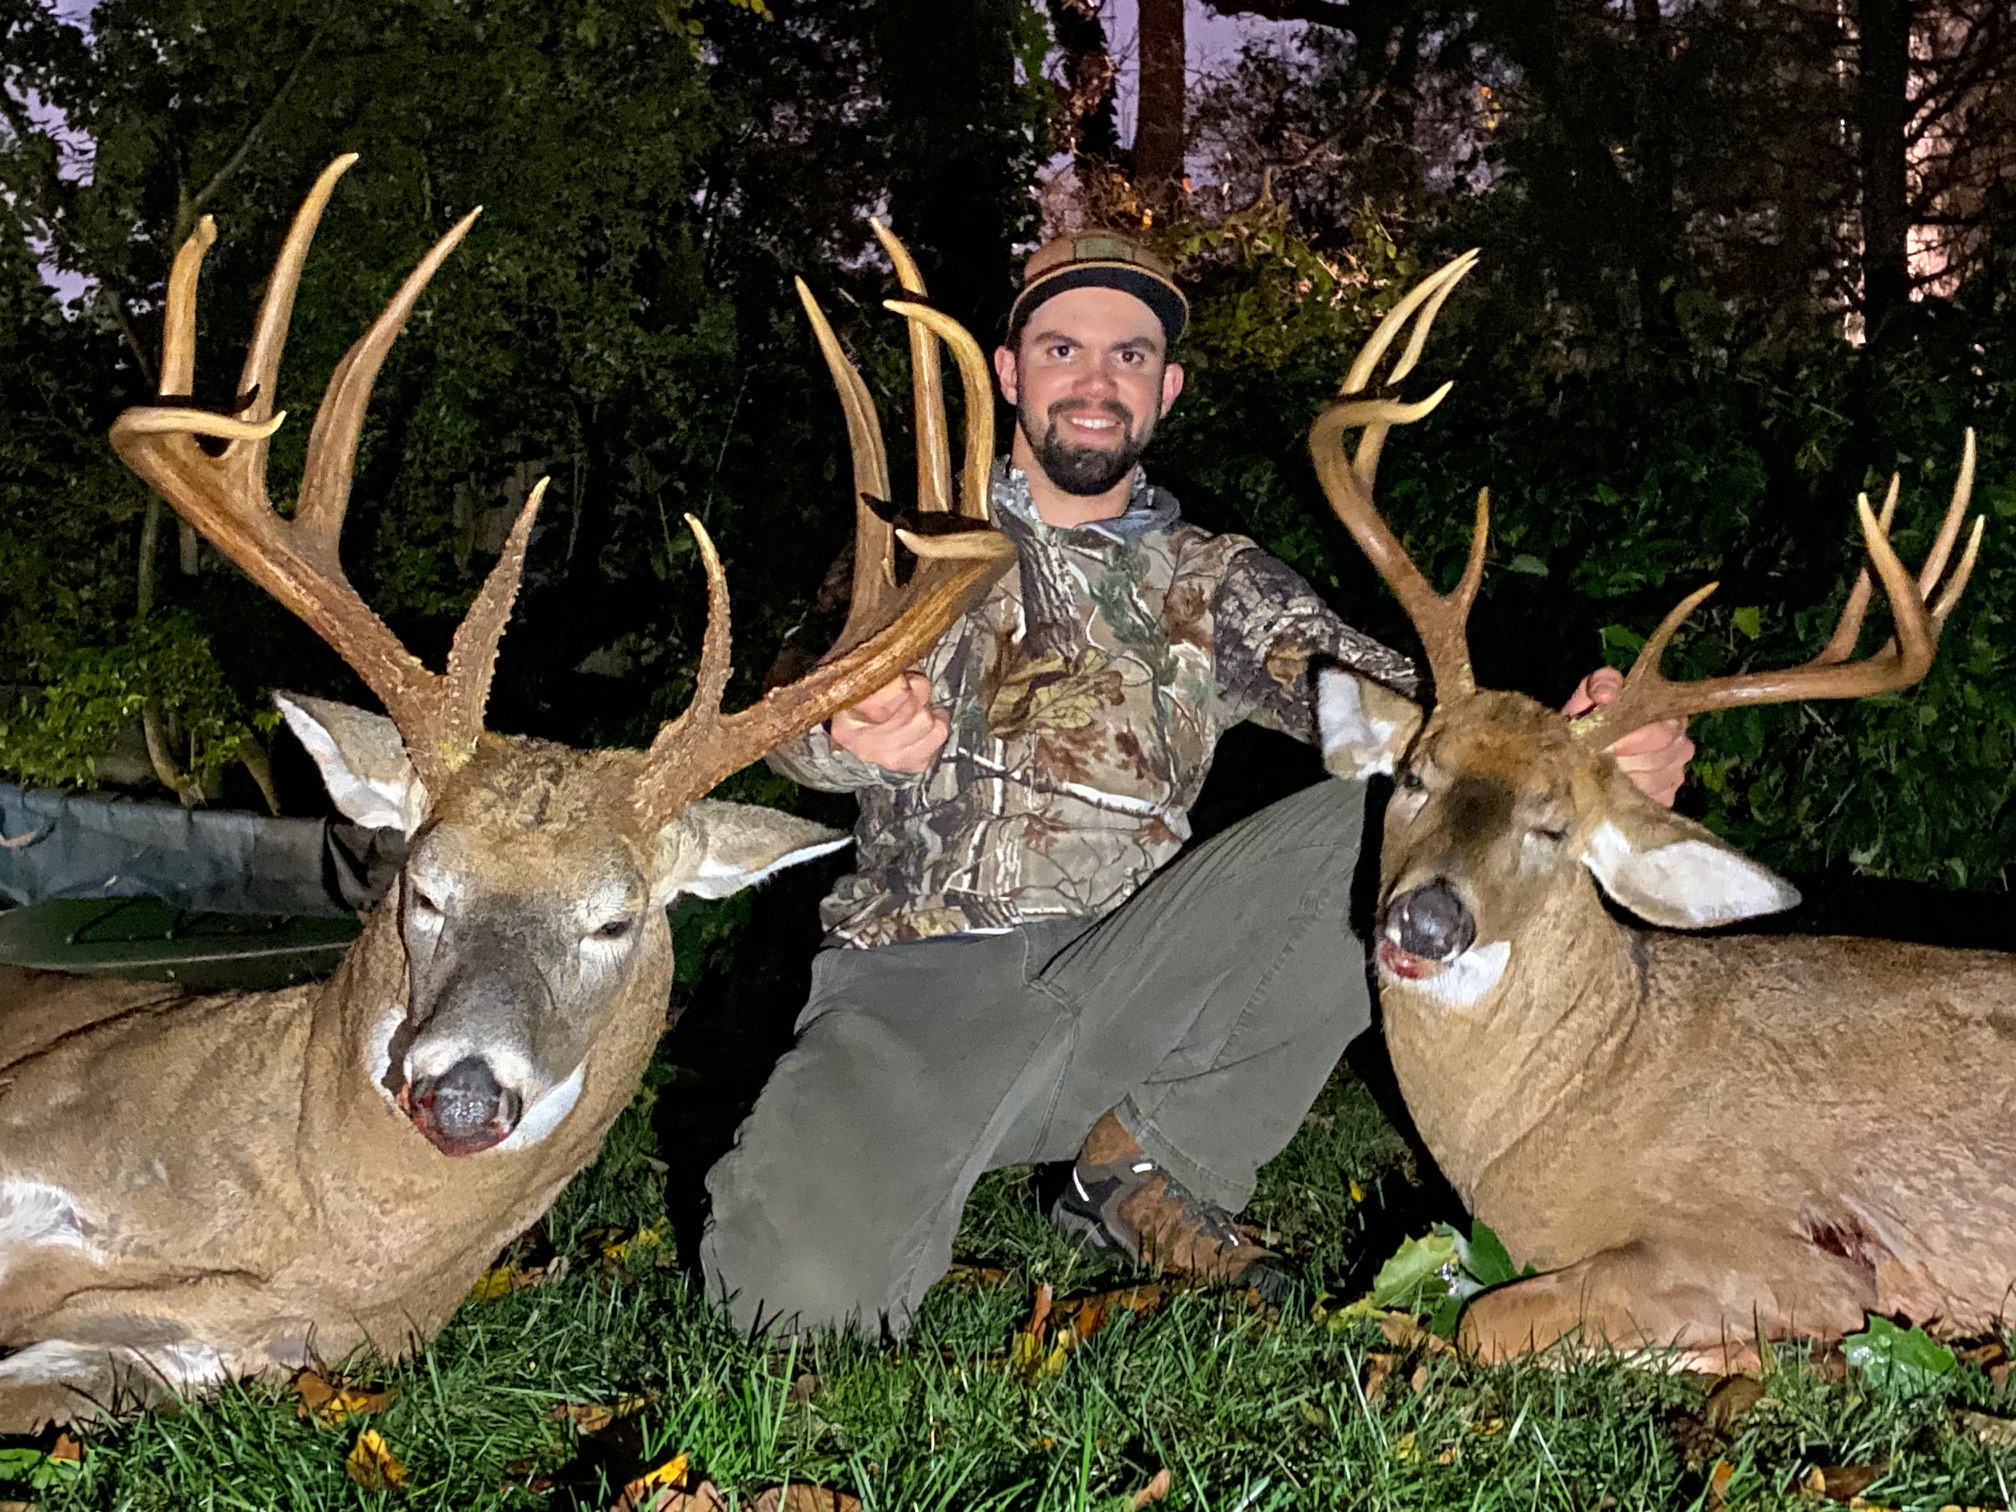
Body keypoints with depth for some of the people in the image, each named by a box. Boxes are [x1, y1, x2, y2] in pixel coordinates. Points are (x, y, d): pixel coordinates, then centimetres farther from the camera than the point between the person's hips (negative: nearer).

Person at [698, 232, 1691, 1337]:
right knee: (803, 1284, -30)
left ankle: (1148, 1161, -6)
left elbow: (1387, 699, 1)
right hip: (918, 981, -2)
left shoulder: (1218, 587, 16)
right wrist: (850, 735, -32)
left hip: (1121, 987, 3)